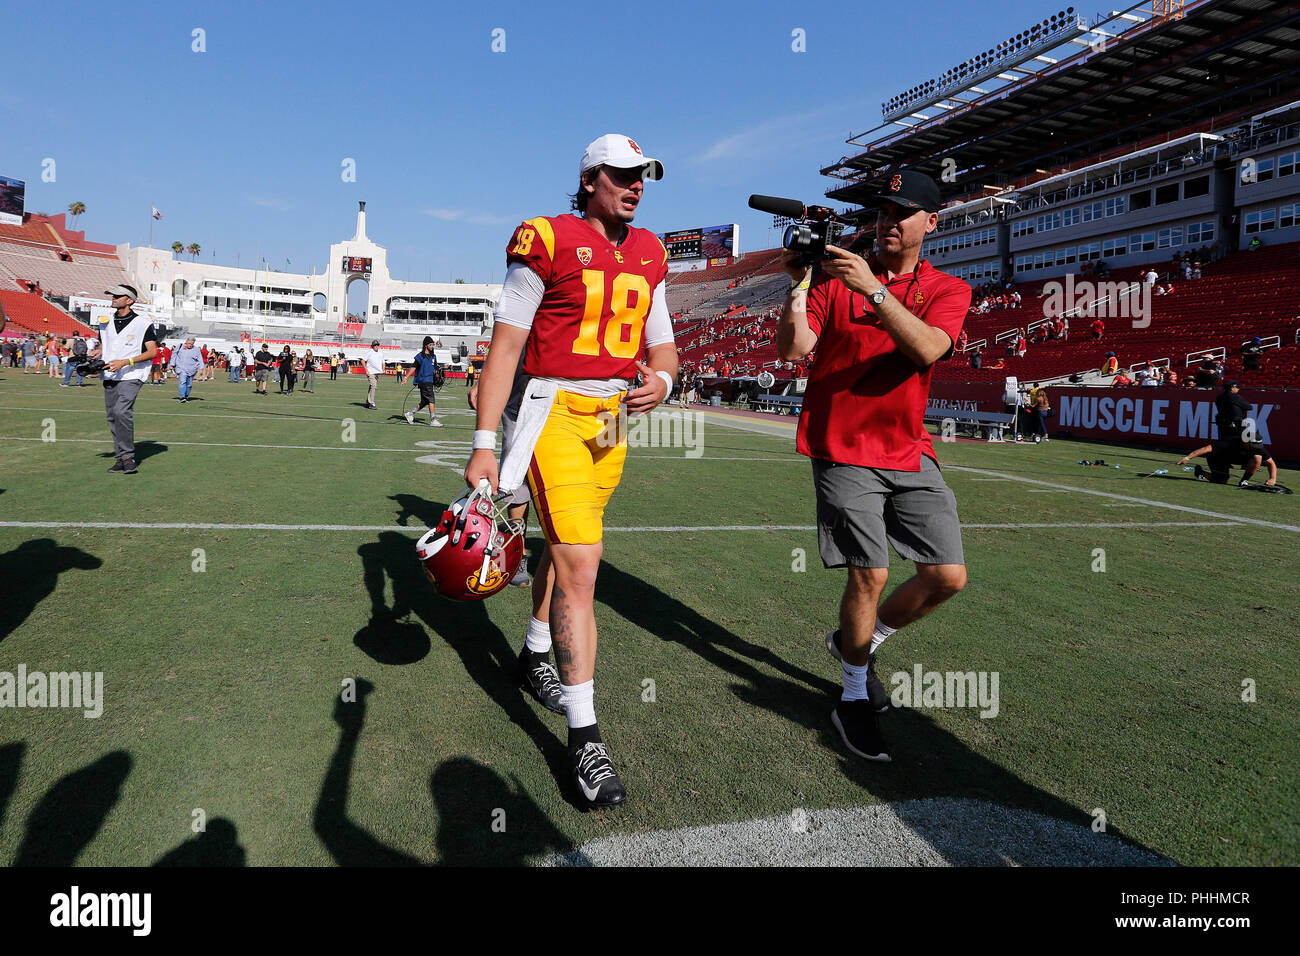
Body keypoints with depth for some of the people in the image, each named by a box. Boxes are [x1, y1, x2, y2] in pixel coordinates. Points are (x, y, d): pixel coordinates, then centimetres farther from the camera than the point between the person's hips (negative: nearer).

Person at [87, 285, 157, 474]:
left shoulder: (143, 323, -3)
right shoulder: (106, 322, 15)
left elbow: (153, 352, -8)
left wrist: (125, 362, -17)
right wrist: (97, 352, 4)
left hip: (131, 375, -7)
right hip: (109, 376, 7)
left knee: (121, 411, -24)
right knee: (112, 416, 6)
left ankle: (127, 457, -17)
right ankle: (120, 458, 14)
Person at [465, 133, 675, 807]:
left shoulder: (649, 255, 11)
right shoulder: (548, 241, -7)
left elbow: (663, 346, 16)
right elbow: (505, 345, -8)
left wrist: (660, 380, -10)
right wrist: (484, 443, -14)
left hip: (615, 416, 6)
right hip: (555, 408, -6)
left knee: (568, 546, 19)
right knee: (579, 564, -14)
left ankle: (537, 650, 43)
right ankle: (585, 737, -8)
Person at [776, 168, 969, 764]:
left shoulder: (947, 290, 6)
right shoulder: (836, 276, 3)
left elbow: (928, 347, -16)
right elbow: (793, 348, -8)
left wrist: (874, 290, -25)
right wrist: (799, 284, -21)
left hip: (909, 453, 3)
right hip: (842, 448, -3)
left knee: (948, 575, 0)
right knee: (870, 574, -10)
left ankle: (860, 641, 27)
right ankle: (854, 697, 14)